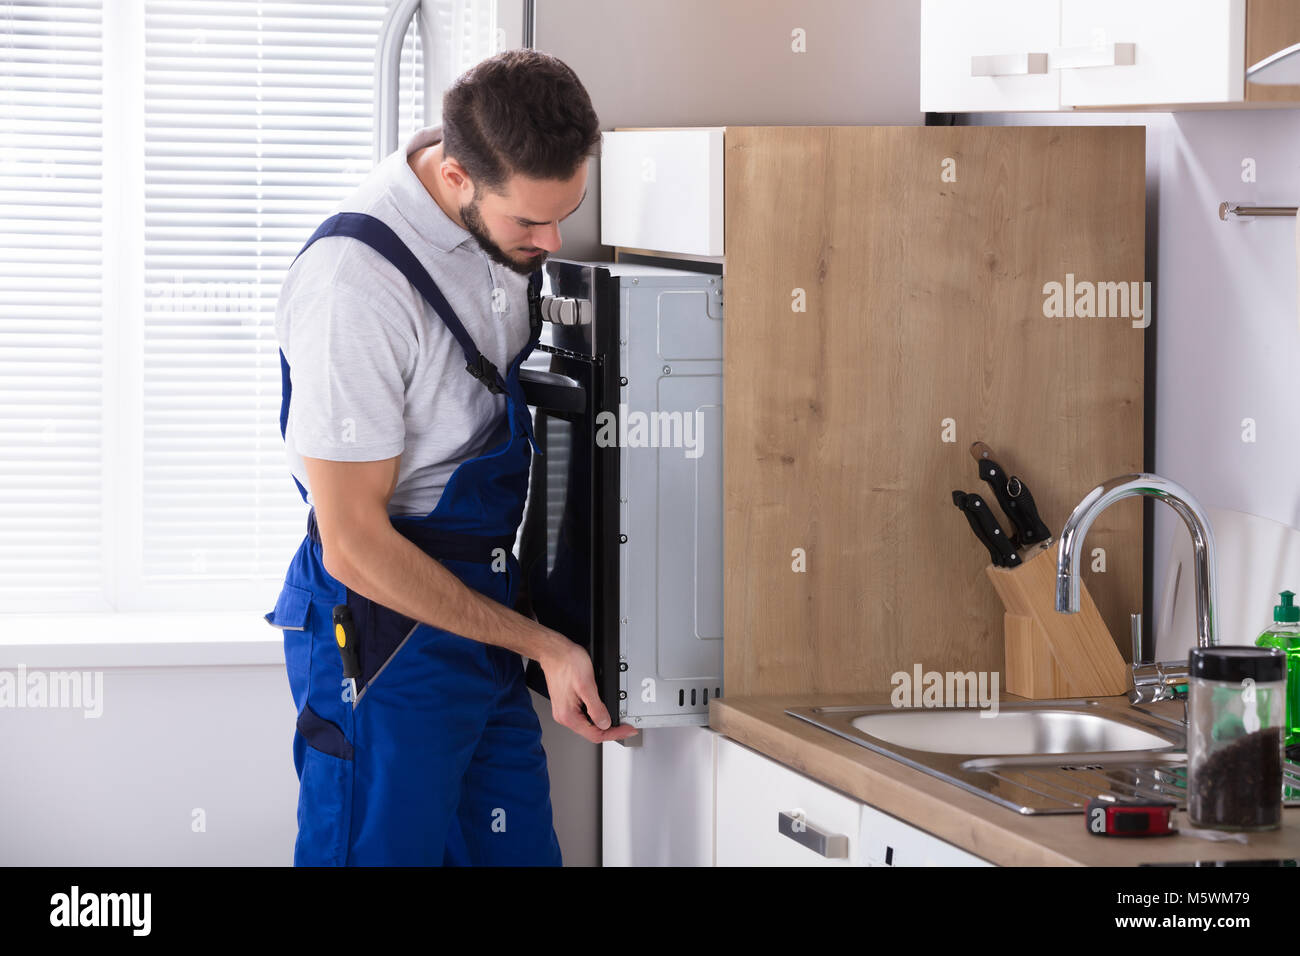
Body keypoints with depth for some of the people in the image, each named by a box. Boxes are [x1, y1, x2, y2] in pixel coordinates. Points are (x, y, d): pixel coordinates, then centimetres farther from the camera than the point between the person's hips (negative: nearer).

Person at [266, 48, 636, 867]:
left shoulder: (508, 223, 1)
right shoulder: (356, 283, -25)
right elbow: (354, 546, -20)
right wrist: (540, 644, -15)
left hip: (487, 602, 8)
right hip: (387, 627, -8)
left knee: (517, 847, 12)